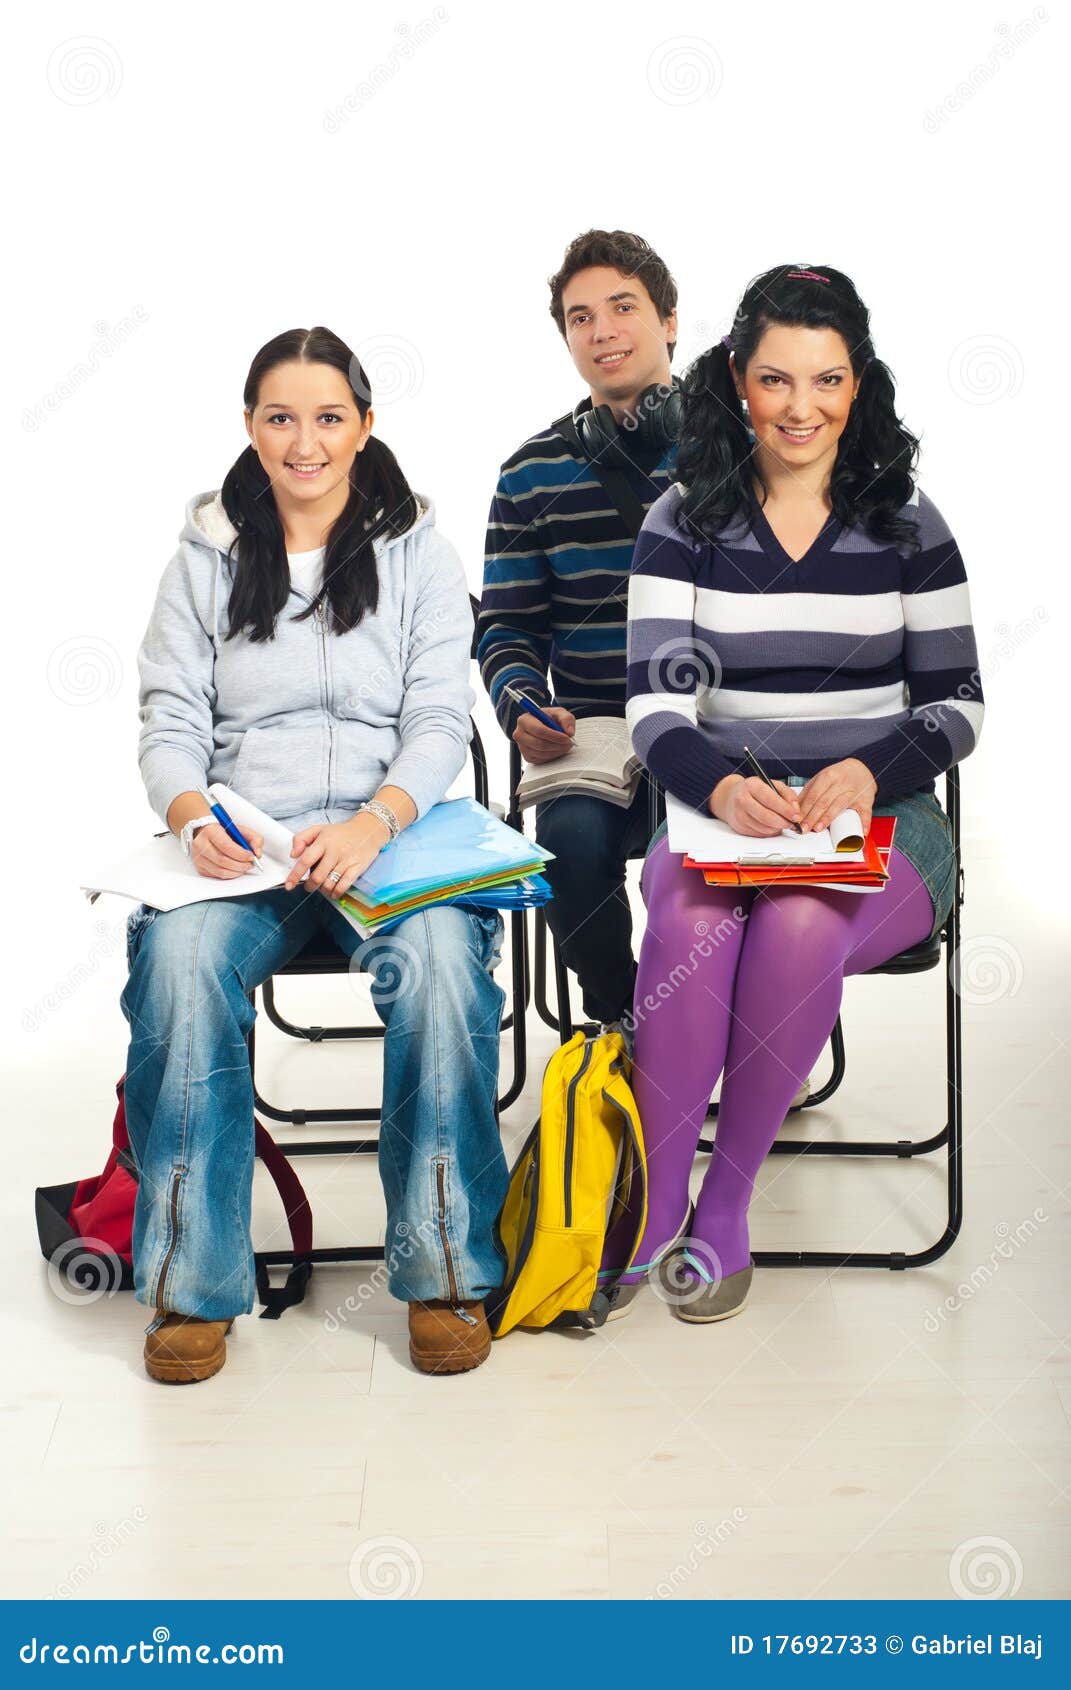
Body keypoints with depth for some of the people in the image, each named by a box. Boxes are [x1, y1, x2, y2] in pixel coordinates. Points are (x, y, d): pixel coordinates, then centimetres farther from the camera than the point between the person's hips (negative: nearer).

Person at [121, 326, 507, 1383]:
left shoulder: (417, 552, 10)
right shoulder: (206, 557, 14)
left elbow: (440, 721, 0)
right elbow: (170, 722, 7)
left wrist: (374, 821, -20)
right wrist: (192, 817, -16)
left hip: (391, 832, -1)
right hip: (238, 848, 1)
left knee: (442, 957, -34)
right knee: (180, 957, -32)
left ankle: (445, 1268, -19)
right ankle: (193, 1280, -20)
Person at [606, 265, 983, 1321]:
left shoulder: (907, 523, 6)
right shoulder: (684, 522, 6)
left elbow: (956, 706, 5)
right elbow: (655, 708, -2)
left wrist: (863, 775, -15)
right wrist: (724, 789, -23)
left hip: (878, 820, 0)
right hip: (721, 811, 1)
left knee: (801, 925, -34)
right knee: (693, 923, -34)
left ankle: (724, 1208, -17)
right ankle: (651, 1210, -21)